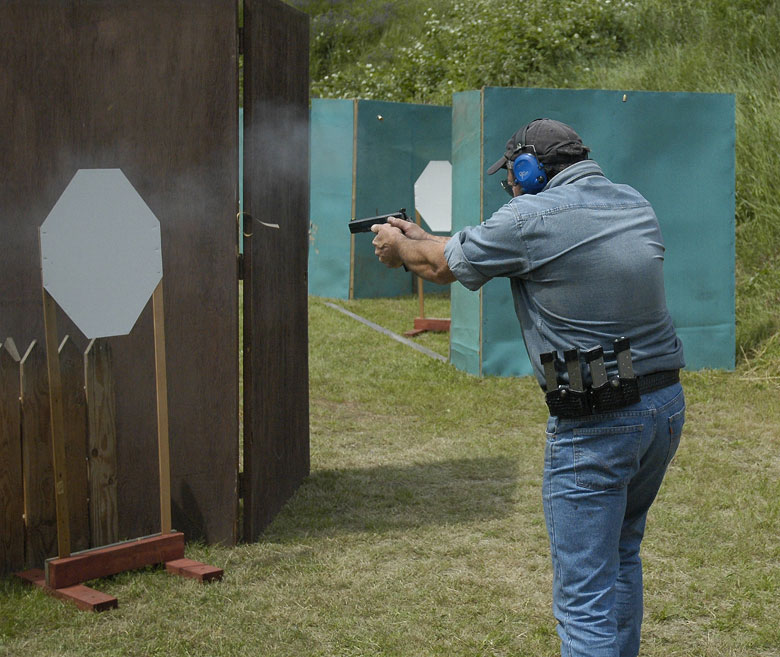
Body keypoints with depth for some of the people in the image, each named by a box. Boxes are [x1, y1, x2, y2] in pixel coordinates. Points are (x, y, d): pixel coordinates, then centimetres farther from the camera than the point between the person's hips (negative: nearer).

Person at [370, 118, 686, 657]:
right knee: (620, 554, 26)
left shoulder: (530, 219, -11)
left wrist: (400, 247, 28)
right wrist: (420, 236, 27)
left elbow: (444, 266, 5)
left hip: (596, 425, -8)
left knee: (585, 597, -3)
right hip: (667, 407, 8)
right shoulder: (635, 205, 10)